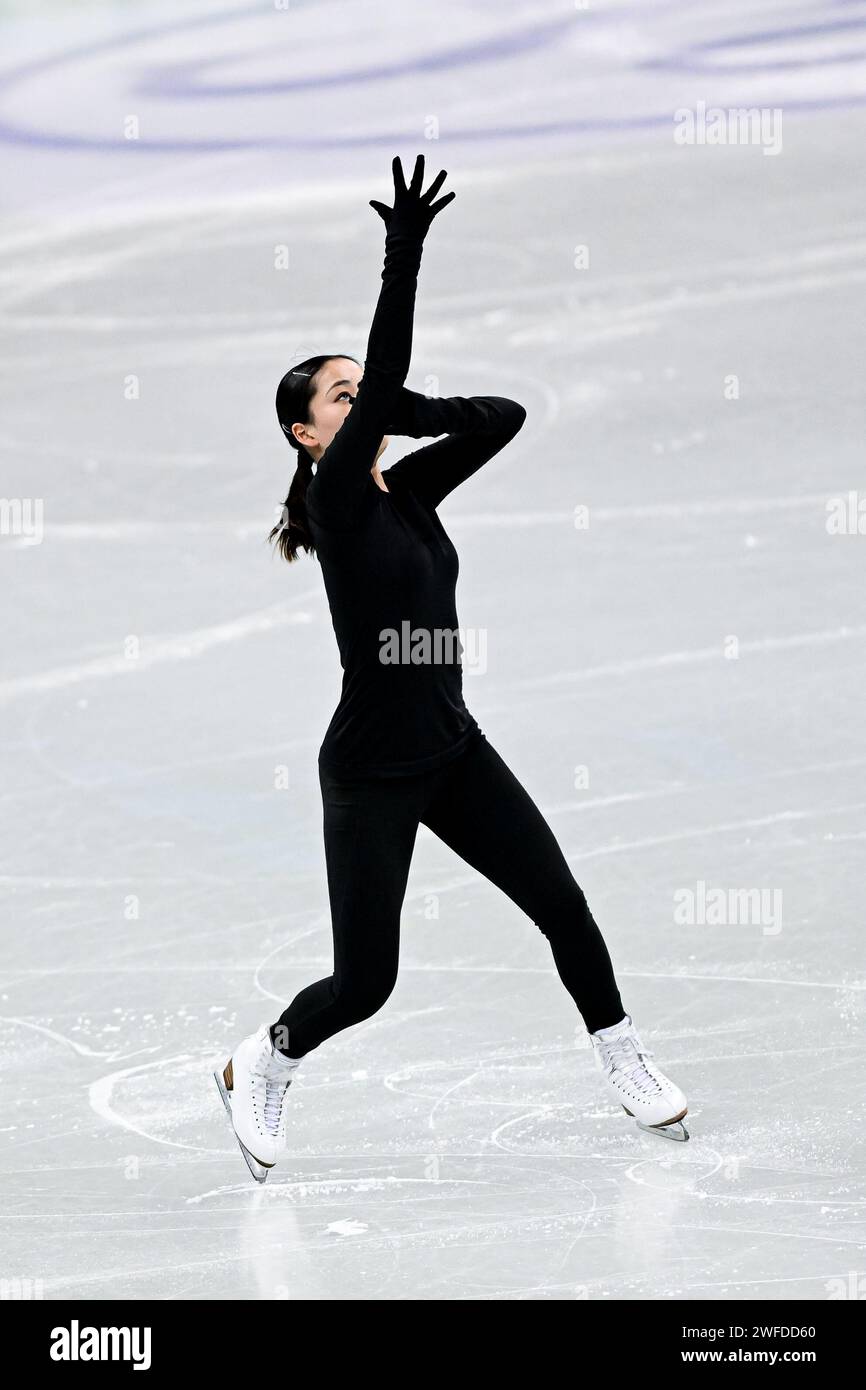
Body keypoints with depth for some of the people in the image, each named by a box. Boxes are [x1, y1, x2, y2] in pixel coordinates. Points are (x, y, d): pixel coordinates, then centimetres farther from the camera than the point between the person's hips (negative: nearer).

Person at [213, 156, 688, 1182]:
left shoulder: (406, 492, 6)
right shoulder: (333, 502, -14)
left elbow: (503, 419, 3)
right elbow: (386, 389, -27)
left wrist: (418, 411, -11)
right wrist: (402, 257, -32)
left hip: (452, 751, 7)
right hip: (369, 774, -7)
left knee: (561, 904, 2)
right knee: (364, 981, -2)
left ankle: (622, 1062, 19)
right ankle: (258, 1067, 25)